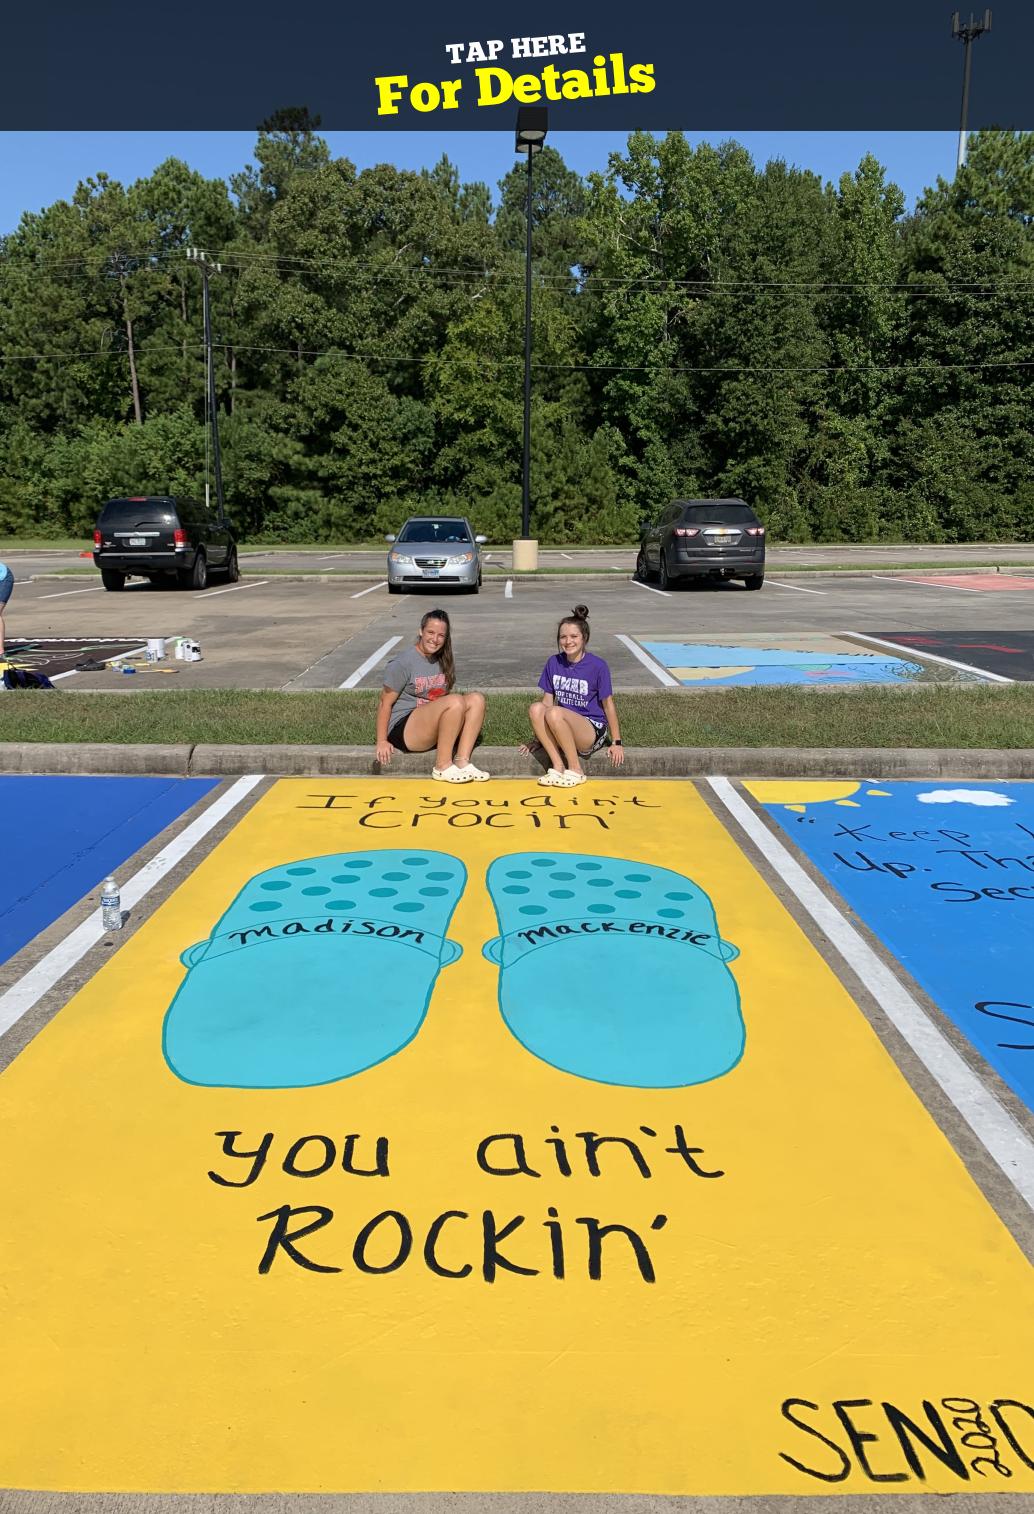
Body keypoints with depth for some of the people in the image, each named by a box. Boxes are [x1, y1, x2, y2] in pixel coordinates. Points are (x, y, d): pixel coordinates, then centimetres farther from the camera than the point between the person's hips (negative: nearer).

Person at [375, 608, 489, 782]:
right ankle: (442, 766, -21)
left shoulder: (442, 661, 11)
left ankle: (462, 762, -20)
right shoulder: (403, 663, -11)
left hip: (433, 727, 8)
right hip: (403, 730, -7)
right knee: (456, 701, -29)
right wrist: (382, 742, -11)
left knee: (476, 699, -11)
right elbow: (385, 703, -9)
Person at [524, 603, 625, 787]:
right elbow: (547, 700, 8)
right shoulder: (554, 663, 4)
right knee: (536, 708, -24)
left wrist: (616, 742, -1)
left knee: (555, 713, -32)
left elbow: (608, 703, -3)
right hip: (563, 733, 5)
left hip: (594, 730, -4)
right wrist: (539, 738, 9)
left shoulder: (598, 666, -9)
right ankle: (558, 767, -22)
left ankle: (575, 770, -16)